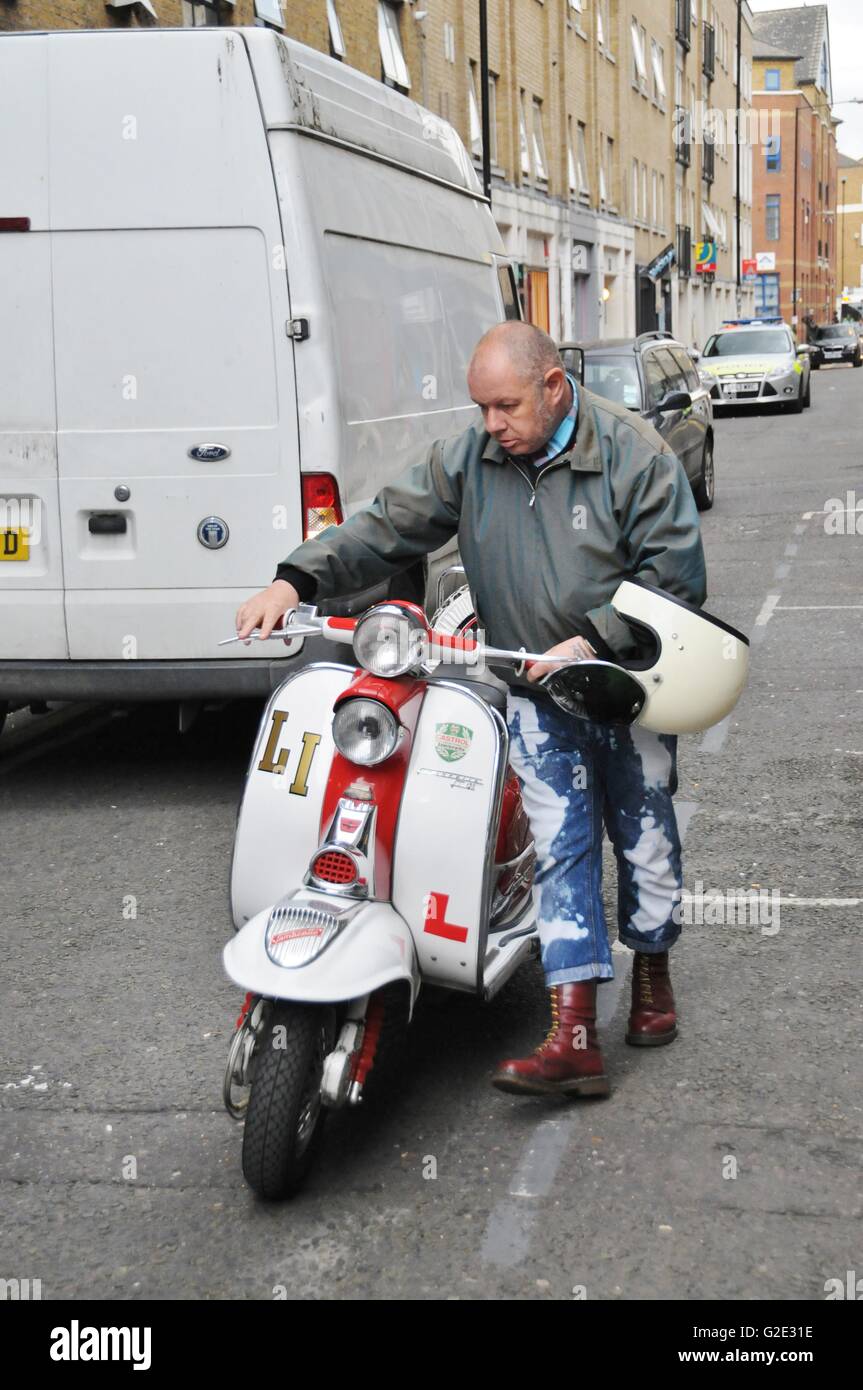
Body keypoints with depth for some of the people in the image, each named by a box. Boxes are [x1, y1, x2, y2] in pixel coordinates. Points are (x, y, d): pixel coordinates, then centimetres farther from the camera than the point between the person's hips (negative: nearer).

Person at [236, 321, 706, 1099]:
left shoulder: (635, 457, -11)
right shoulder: (468, 460, -1)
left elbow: (675, 576, -12)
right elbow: (387, 529, -3)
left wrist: (591, 641, -21)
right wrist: (297, 581, -18)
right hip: (535, 692, 1)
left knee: (645, 839, 12)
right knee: (561, 846, -6)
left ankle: (652, 972, 39)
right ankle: (574, 1041, -8)